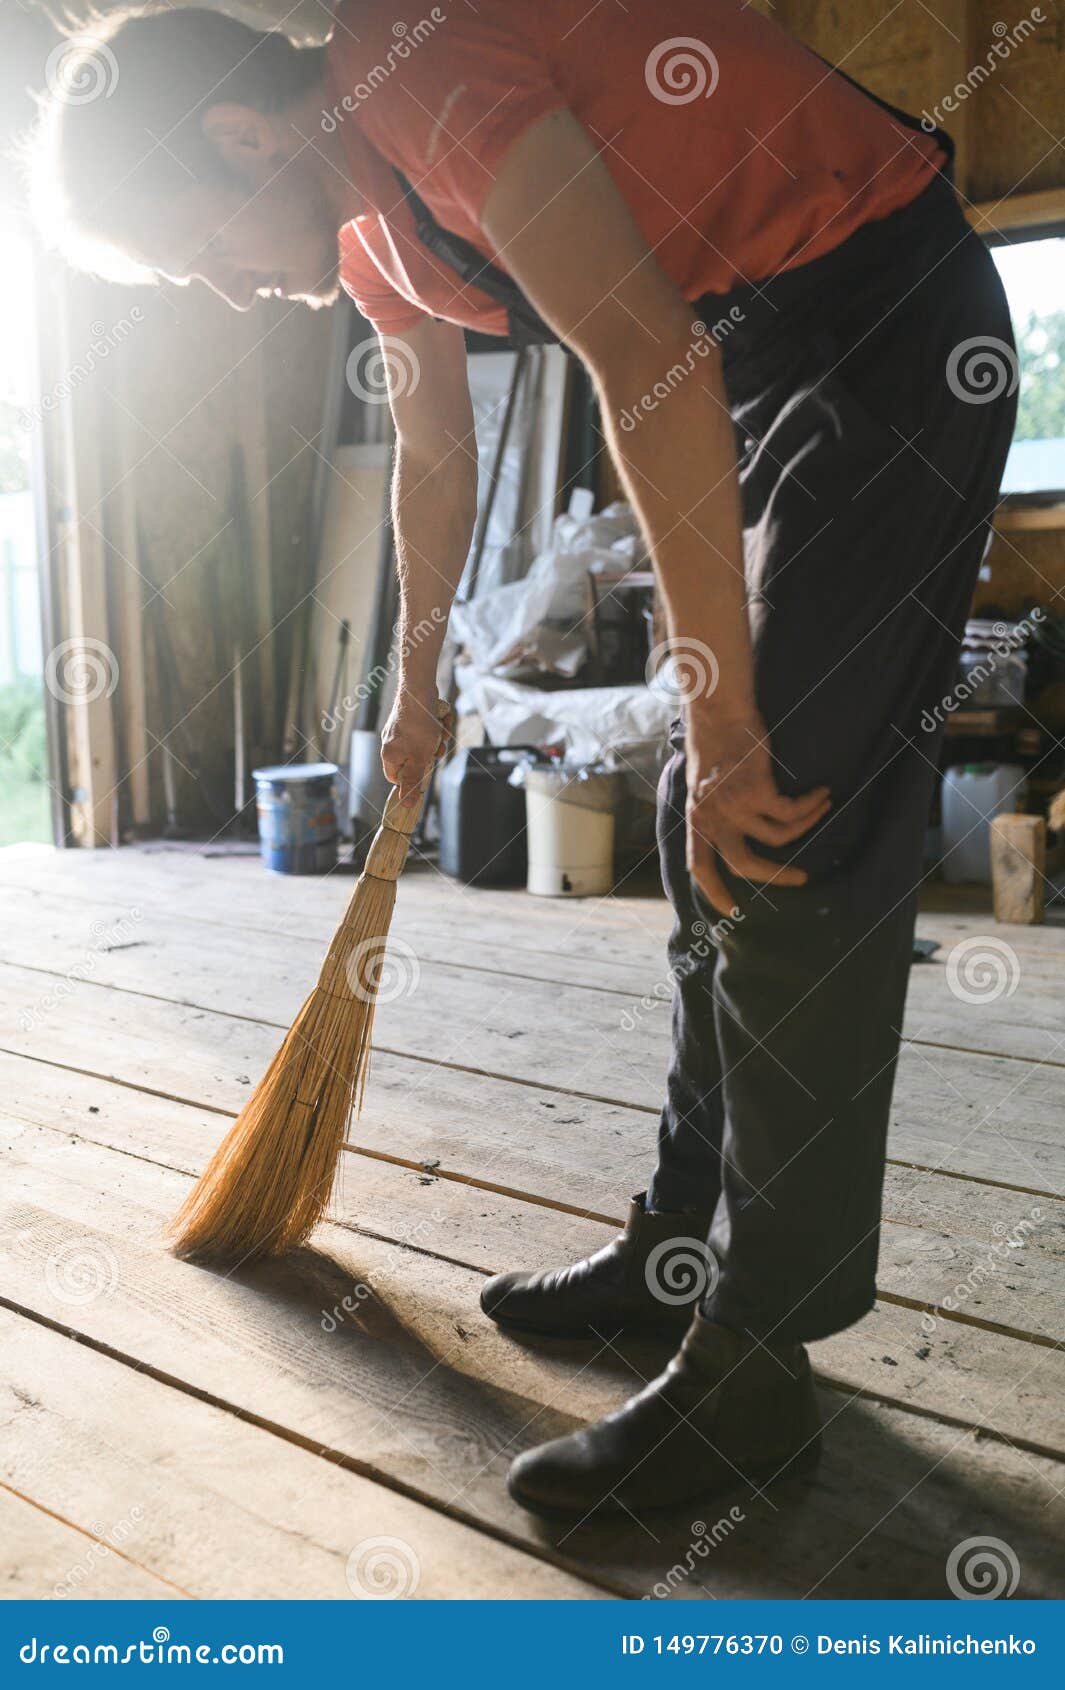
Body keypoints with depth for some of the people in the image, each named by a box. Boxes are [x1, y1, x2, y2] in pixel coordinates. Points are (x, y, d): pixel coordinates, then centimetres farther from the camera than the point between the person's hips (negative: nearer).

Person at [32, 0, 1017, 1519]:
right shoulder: (374, 218, 10)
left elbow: (648, 367, -29)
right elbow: (435, 458, 22)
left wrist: (728, 728, -27)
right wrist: (419, 687, 32)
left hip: (894, 321, -9)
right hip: (762, 356, 10)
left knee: (790, 850, -15)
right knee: (707, 835, 8)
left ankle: (753, 1371, -5)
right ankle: (684, 1241, 20)